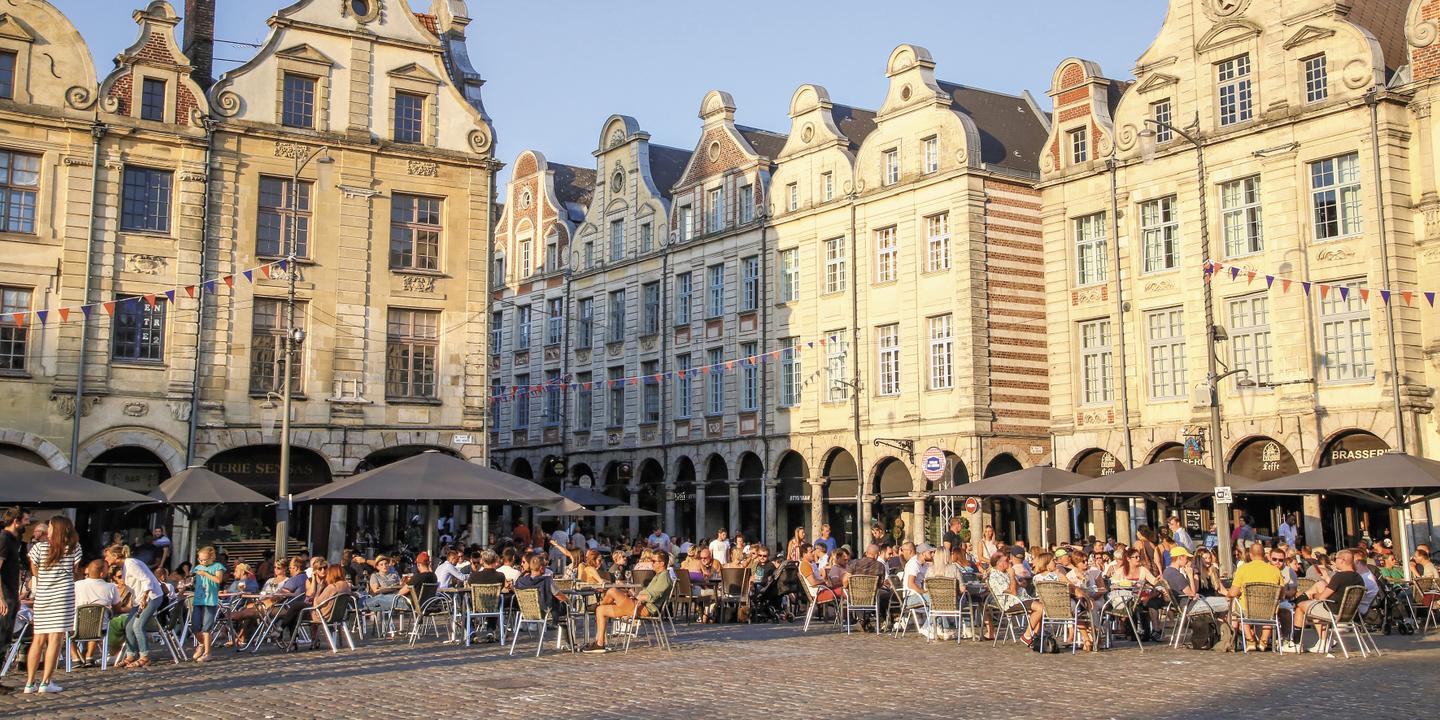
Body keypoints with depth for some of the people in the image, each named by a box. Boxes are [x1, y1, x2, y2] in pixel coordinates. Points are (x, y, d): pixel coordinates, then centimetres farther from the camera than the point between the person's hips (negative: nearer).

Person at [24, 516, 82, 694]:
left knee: (38, 640, 10)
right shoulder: (74, 548, 1)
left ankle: (30, 682, 12)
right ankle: (46, 682, -5)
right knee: (55, 638, -3)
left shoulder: (39, 547, 3)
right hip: (63, 595, -2)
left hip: (41, 596, 2)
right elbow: (74, 570, 5)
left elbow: (34, 572, 10)